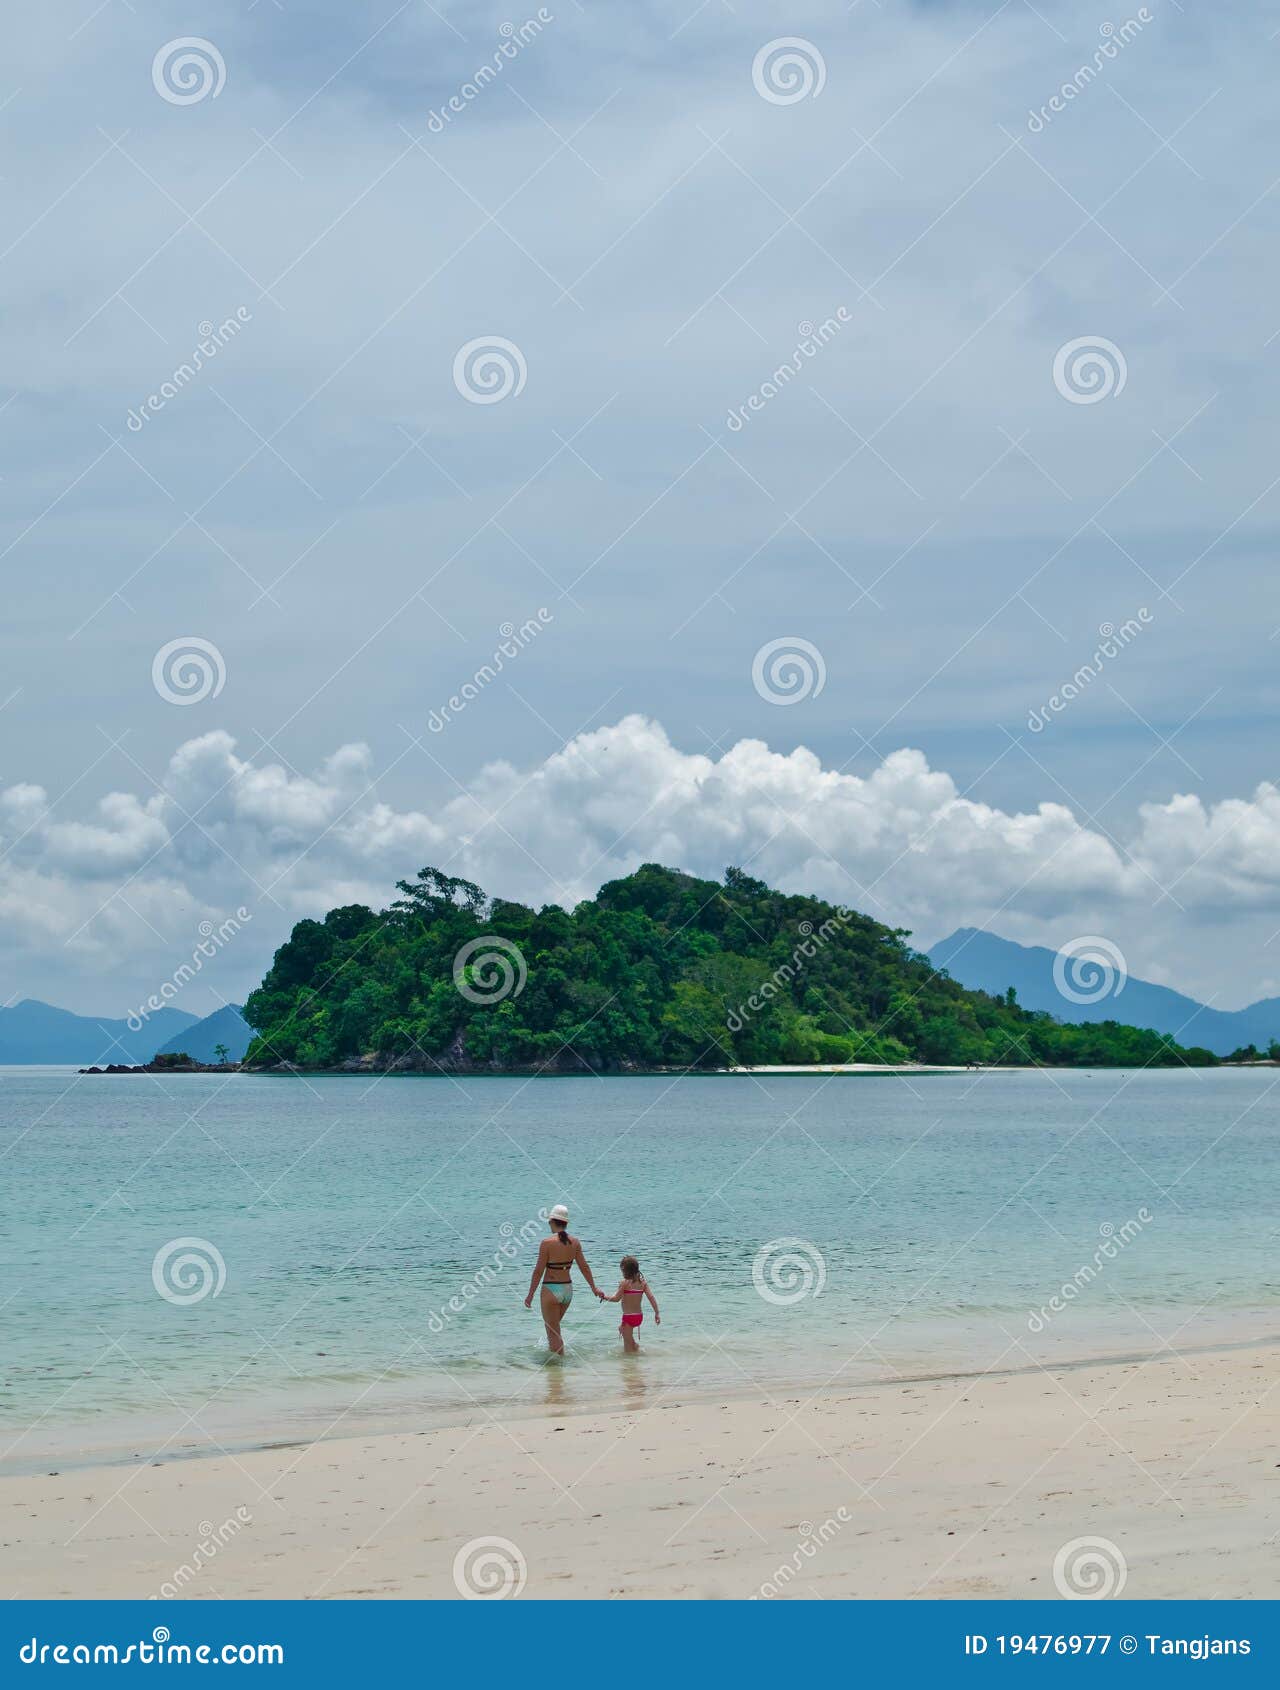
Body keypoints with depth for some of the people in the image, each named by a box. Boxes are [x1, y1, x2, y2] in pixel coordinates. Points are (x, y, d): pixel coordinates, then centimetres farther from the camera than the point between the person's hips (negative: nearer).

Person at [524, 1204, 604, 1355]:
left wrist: (530, 1295, -6)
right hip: (568, 1289, 6)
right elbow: (584, 1267, 7)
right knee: (553, 1325, 28)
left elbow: (538, 1271, -13)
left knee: (553, 1332, 4)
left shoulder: (547, 1243, -16)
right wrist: (594, 1288, 18)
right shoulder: (575, 1242, 0)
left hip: (551, 1289, -6)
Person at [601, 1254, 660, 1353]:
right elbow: (651, 1297, -3)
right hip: (639, 1316, 6)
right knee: (621, 1328, 32)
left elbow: (616, 1299, -16)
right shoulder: (643, 1282, 1)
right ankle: (635, 1346, 30)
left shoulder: (625, 1283, -15)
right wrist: (657, 1313, 1)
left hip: (629, 1317, -6)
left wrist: (605, 1297, 1)